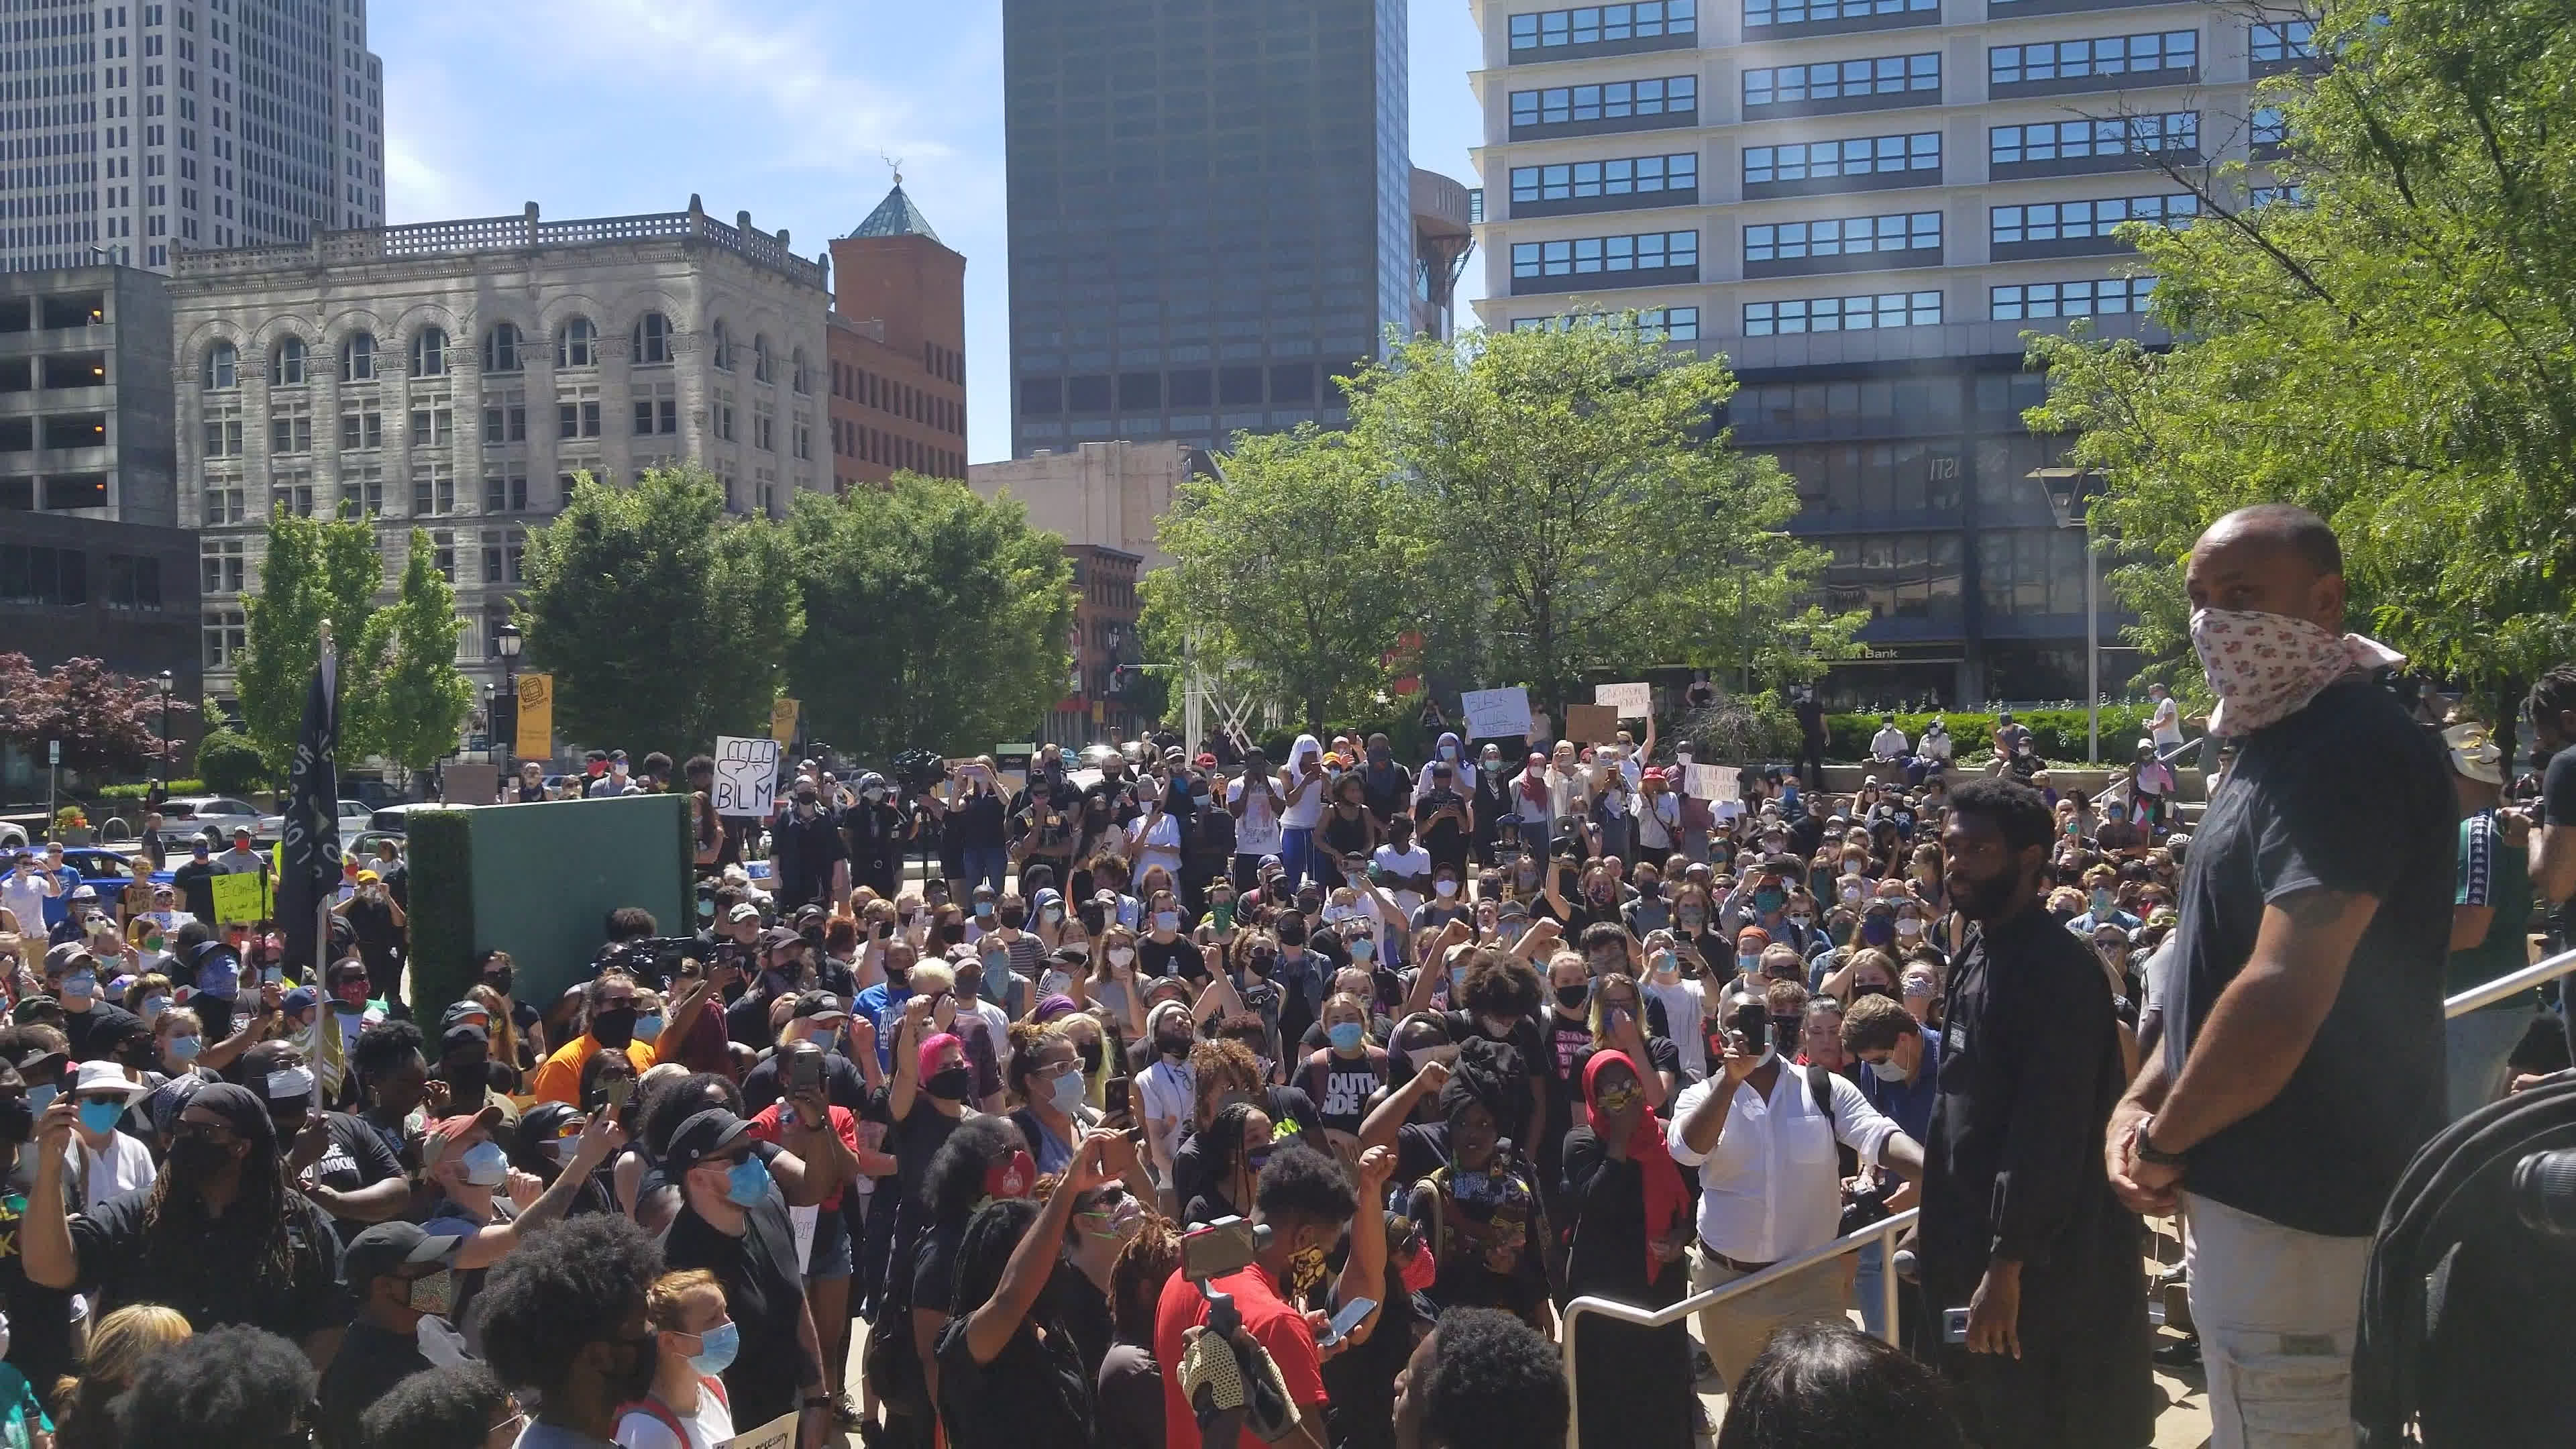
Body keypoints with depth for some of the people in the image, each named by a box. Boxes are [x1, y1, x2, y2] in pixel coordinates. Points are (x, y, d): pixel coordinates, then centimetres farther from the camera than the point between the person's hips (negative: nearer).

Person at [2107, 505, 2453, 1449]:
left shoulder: (2352, 751, -21)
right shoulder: (2277, 746, 13)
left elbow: (2281, 999, -30)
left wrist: (2164, 1140, -15)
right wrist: (2141, 1104, 6)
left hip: (2302, 1210, -10)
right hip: (2264, 1188, 10)